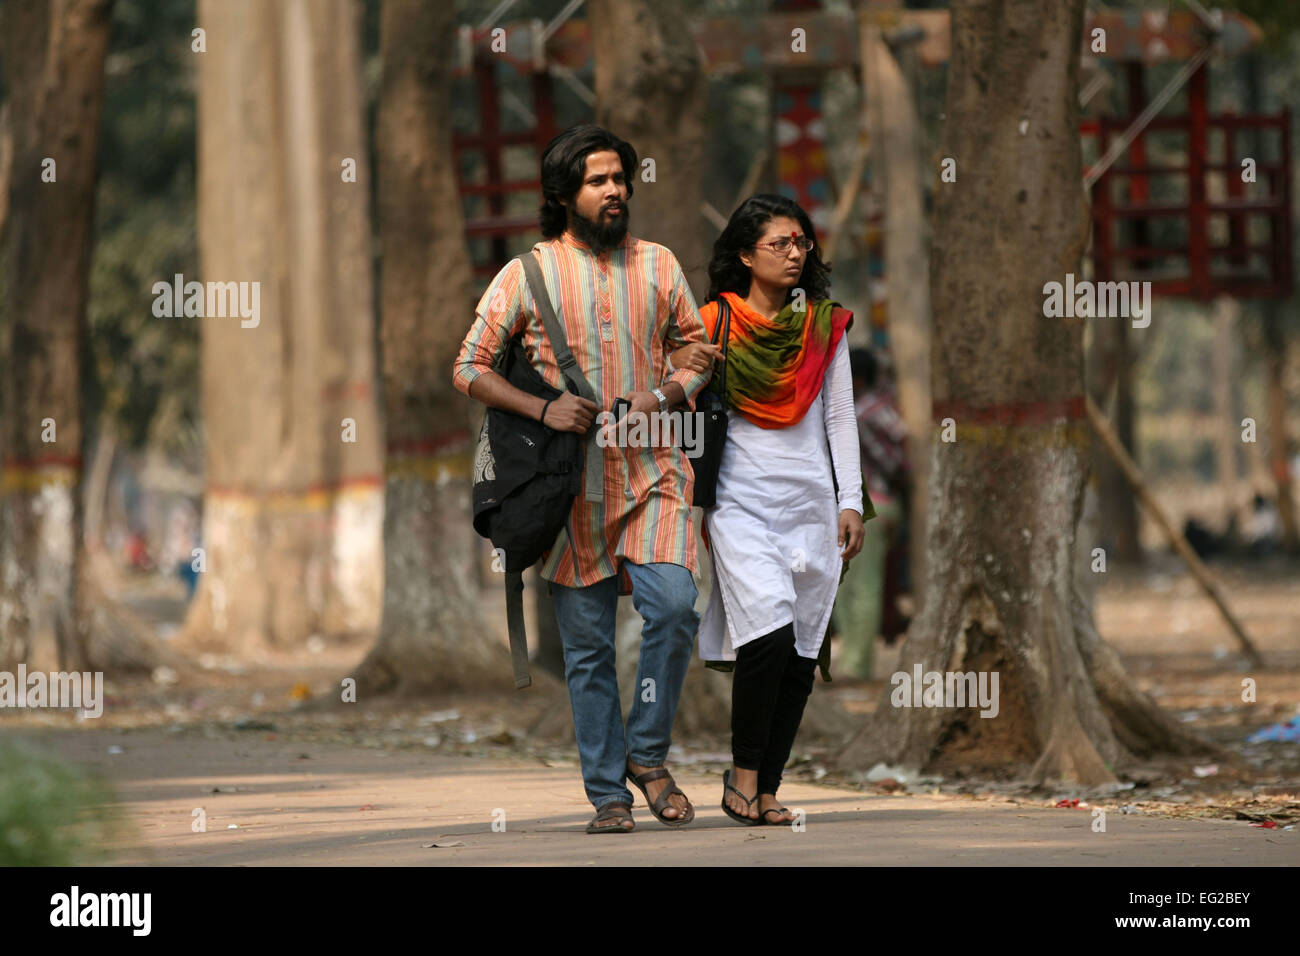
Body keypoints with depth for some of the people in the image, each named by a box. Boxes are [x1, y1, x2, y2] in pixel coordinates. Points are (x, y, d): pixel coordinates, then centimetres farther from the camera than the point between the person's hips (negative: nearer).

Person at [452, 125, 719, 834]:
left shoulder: (657, 266, 9)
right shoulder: (527, 275, 1)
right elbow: (469, 367, 1)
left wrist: (666, 394, -4)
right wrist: (542, 409, -12)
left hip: (651, 471, 1)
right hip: (571, 482, -1)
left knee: (673, 604, -19)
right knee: (587, 643, 1)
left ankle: (647, 752, 0)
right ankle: (608, 794, 10)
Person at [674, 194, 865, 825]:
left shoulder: (823, 327, 11)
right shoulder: (714, 324, 2)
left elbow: (839, 417, 12)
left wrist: (850, 502, 7)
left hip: (811, 504, 4)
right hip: (742, 503, -4)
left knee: (800, 655, 0)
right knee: (769, 634, -20)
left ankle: (766, 790, 7)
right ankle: (742, 773, -5)